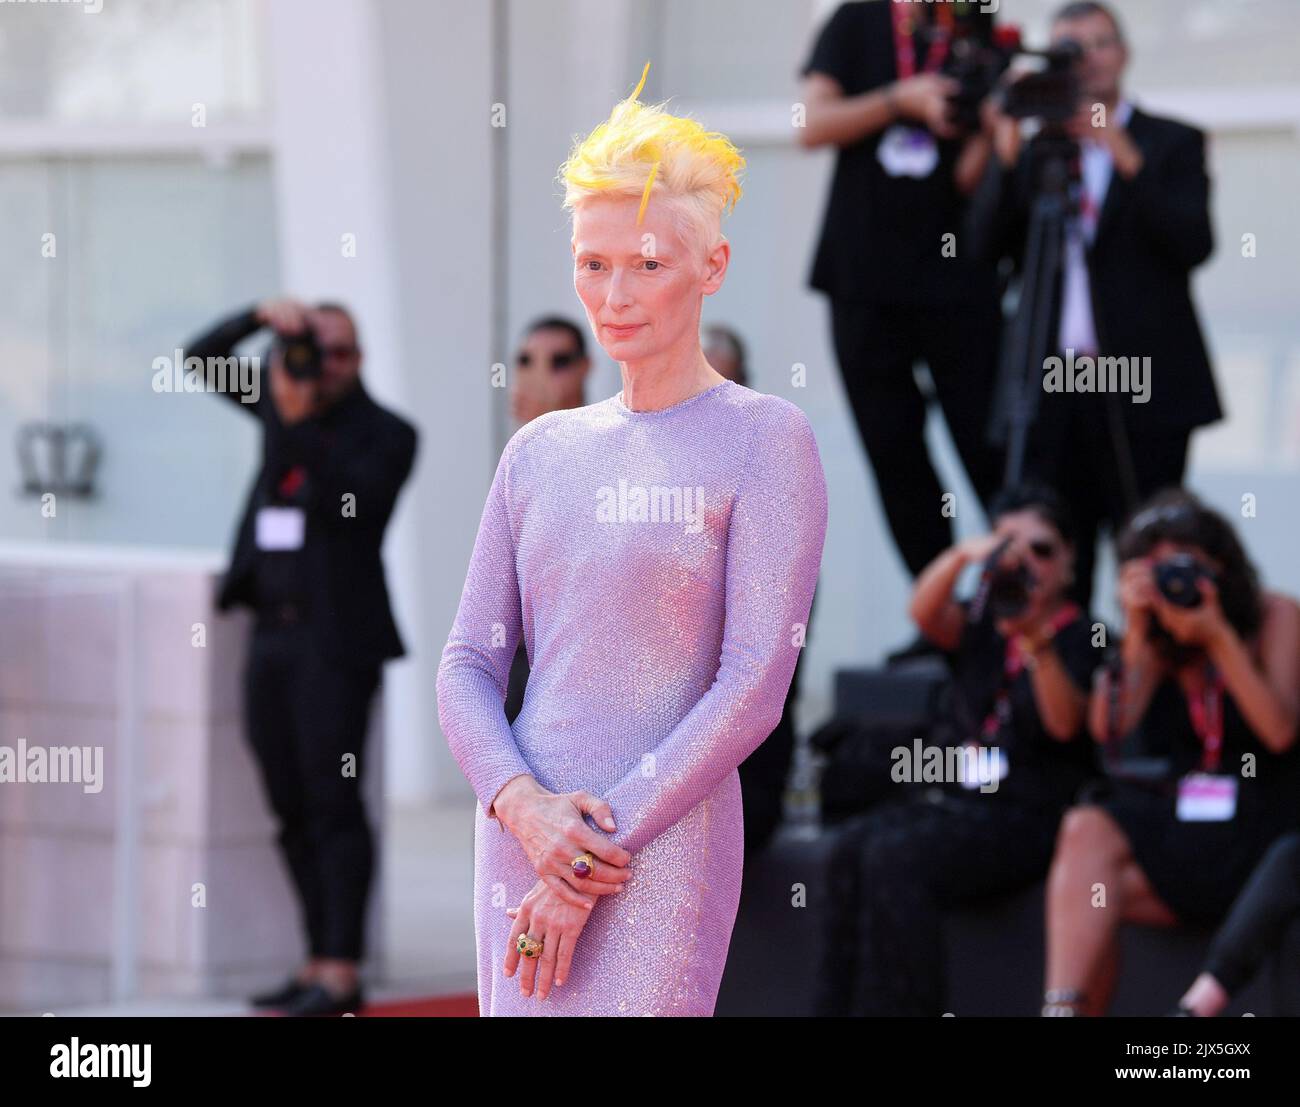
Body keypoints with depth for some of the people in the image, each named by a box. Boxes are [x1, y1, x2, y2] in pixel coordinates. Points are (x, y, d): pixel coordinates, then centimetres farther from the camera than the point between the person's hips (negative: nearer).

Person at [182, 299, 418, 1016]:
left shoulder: (385, 434, -3)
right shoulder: (281, 407, 13)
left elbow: (351, 499, -18)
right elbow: (203, 357, 17)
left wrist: (303, 424, -23)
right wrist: (262, 317, 1)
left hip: (334, 640, -7)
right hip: (272, 636, 7)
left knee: (333, 804, -10)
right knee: (293, 810, 7)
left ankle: (342, 973, -12)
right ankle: (319, 963, 12)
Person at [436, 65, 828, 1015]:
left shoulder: (768, 440, -4)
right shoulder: (541, 452, 13)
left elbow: (756, 685, -11)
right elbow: (469, 669, 11)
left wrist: (598, 850, -13)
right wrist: (524, 808, -10)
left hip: (661, 856, -6)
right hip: (522, 839, 6)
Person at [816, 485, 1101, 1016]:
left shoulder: (1083, 638, 6)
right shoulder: (980, 626, 20)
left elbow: (1065, 723, -11)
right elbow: (925, 613, -2)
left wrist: (1039, 641, -25)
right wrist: (963, 555, -21)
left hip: (1029, 812, -5)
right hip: (951, 793, 5)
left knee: (896, 855, -31)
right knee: (852, 847, -25)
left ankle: (891, 1006, -30)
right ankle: (840, 1008, -27)